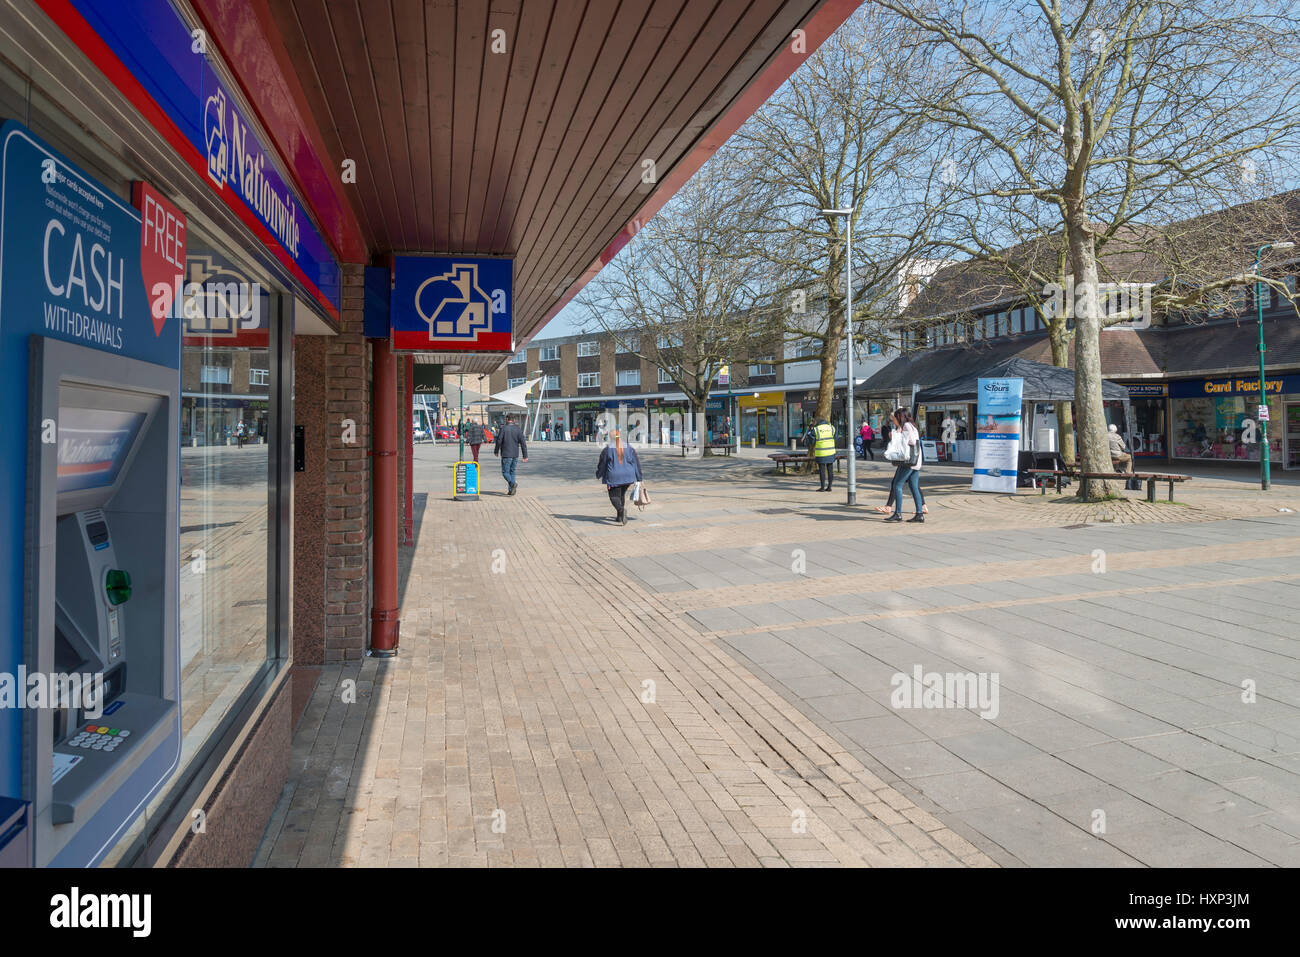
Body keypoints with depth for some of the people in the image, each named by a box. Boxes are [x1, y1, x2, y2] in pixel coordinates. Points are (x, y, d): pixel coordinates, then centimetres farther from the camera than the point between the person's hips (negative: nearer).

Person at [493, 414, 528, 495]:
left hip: (506, 455, -4)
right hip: (515, 455, 5)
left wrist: (496, 451, 8)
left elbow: (499, 441, -8)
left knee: (505, 472, 1)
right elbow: (523, 443, 0)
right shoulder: (518, 429, 3)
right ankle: (511, 490, 13)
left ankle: (512, 483, -25)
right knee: (512, 472, 14)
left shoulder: (504, 428, -8)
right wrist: (525, 455, 2)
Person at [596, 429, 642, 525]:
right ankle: (619, 517, 25)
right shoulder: (629, 448, 0)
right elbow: (636, 463, 2)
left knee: (614, 496, 4)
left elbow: (602, 464, 1)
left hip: (613, 477, -4)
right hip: (627, 476, 4)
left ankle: (621, 509, -27)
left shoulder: (607, 449, -8)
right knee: (622, 494, 21)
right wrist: (639, 479, 8)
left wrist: (598, 474, 19)